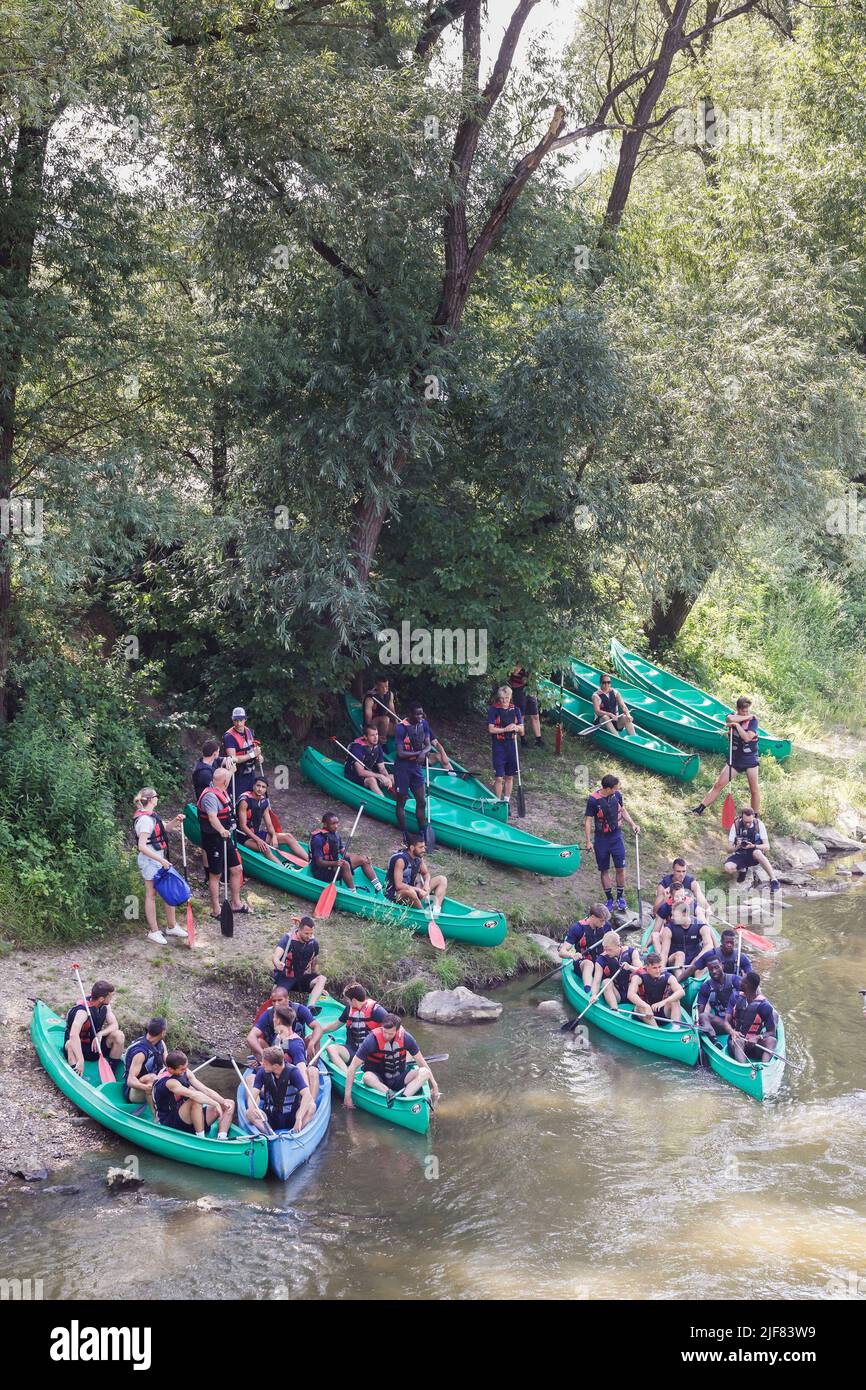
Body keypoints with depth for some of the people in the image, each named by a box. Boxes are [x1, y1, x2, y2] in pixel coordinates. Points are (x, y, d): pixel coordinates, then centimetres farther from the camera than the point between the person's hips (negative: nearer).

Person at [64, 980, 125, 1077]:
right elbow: (73, 1035, -44)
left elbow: (114, 1025, -8)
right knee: (71, 1044, -39)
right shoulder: (83, 1011, -30)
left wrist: (100, 1034, -30)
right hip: (80, 1048, -6)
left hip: (95, 1045, 6)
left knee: (118, 1035, -18)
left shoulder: (105, 1006, -7)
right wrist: (80, 1061, -52)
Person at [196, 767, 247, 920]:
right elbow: (212, 817, -42)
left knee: (236, 869, 14)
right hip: (213, 839, -10)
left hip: (225, 838, 10)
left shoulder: (222, 792, 5)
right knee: (215, 874, 1)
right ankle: (216, 910, 11)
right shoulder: (210, 796, -25)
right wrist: (222, 830, -57)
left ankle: (236, 904, 28)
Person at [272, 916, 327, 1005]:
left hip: (301, 978, 4)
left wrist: (318, 988, 12)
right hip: (285, 978, -4)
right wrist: (277, 963, -60)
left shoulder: (313, 943, -4)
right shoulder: (288, 939, -19)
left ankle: (310, 1007, -37)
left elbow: (314, 964, 10)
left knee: (322, 979, -22)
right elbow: (276, 956, -36)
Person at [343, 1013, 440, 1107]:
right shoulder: (373, 1039, -20)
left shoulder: (406, 1038, -11)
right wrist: (347, 1095, -21)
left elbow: (421, 1062, 2)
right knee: (367, 1077, -36)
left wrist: (434, 1085, -2)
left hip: (399, 1080, 3)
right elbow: (353, 1066, -18)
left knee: (424, 1072, -23)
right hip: (378, 1080, -3)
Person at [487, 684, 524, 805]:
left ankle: (507, 800, 20)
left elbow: (522, 730, 6)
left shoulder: (515, 710, 5)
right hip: (499, 746, -3)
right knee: (499, 777, -5)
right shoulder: (493, 710, -4)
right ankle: (498, 802, 3)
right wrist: (505, 729, -22)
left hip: (512, 745, 3)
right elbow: (491, 729, -10)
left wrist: (517, 728, -16)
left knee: (510, 777, 10)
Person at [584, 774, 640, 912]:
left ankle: (620, 897, 18)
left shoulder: (617, 795, -6)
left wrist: (633, 824, 1)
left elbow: (623, 810, 12)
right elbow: (588, 820, -10)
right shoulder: (593, 799, -17)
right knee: (604, 870, 8)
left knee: (620, 869, 1)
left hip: (616, 836, 2)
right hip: (601, 839, -2)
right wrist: (588, 841, -11)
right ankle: (609, 899, 21)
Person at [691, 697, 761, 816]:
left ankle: (755, 818, 13)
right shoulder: (731, 717, -1)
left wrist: (737, 724, -20)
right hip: (735, 758, 2)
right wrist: (748, 717, -21)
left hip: (751, 758, -2)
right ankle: (700, 808, 4)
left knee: (755, 790, 0)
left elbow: (747, 737, -22)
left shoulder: (753, 720, -8)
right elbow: (730, 719, -28)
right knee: (718, 784, 0)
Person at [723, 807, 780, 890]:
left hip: (754, 856, -1)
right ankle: (742, 870, 6)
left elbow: (767, 846, -13)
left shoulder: (759, 824, -12)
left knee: (757, 852, -39)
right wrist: (737, 846, -32)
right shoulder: (736, 825, -11)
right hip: (741, 855, 1)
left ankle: (774, 880, -32)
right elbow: (730, 848, -8)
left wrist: (753, 846, -32)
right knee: (728, 868, -29)